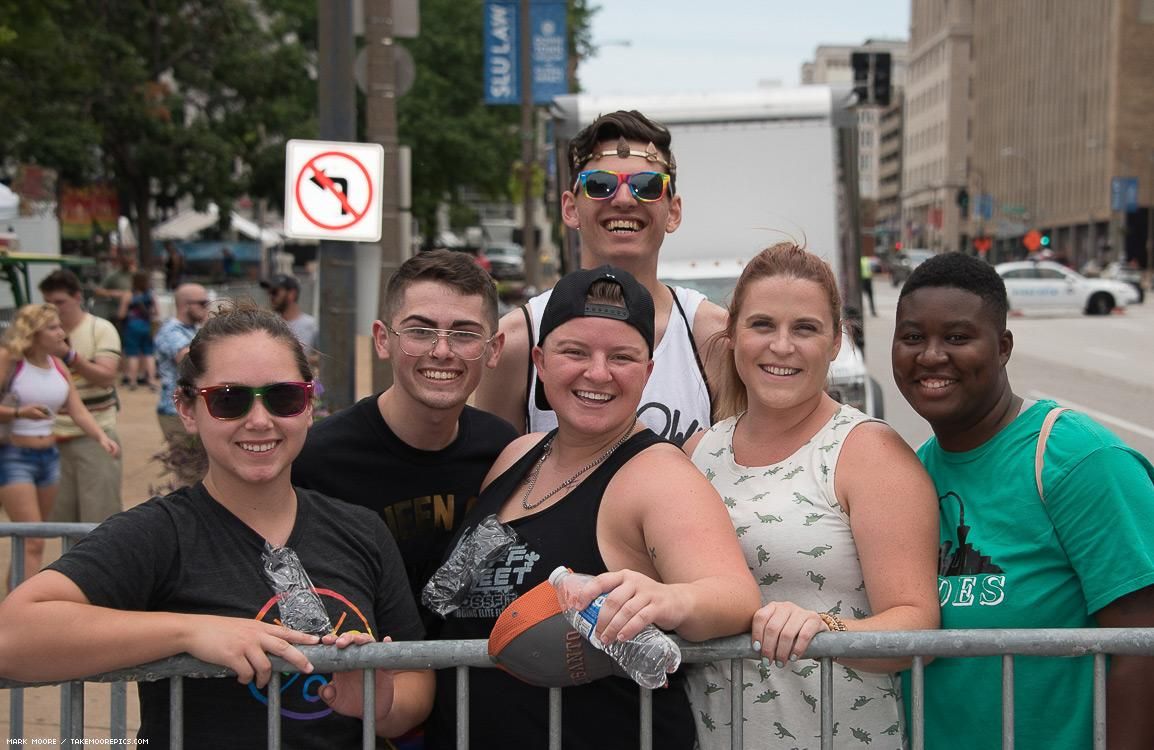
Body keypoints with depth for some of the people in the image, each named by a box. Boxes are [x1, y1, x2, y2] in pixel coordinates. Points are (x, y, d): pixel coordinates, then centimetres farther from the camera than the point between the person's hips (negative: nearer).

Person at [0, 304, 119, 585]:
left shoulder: (58, 365, 7)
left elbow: (78, 410, 3)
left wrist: (101, 436, -13)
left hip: (48, 455, 7)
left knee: (30, 538, 14)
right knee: (33, 541, -12)